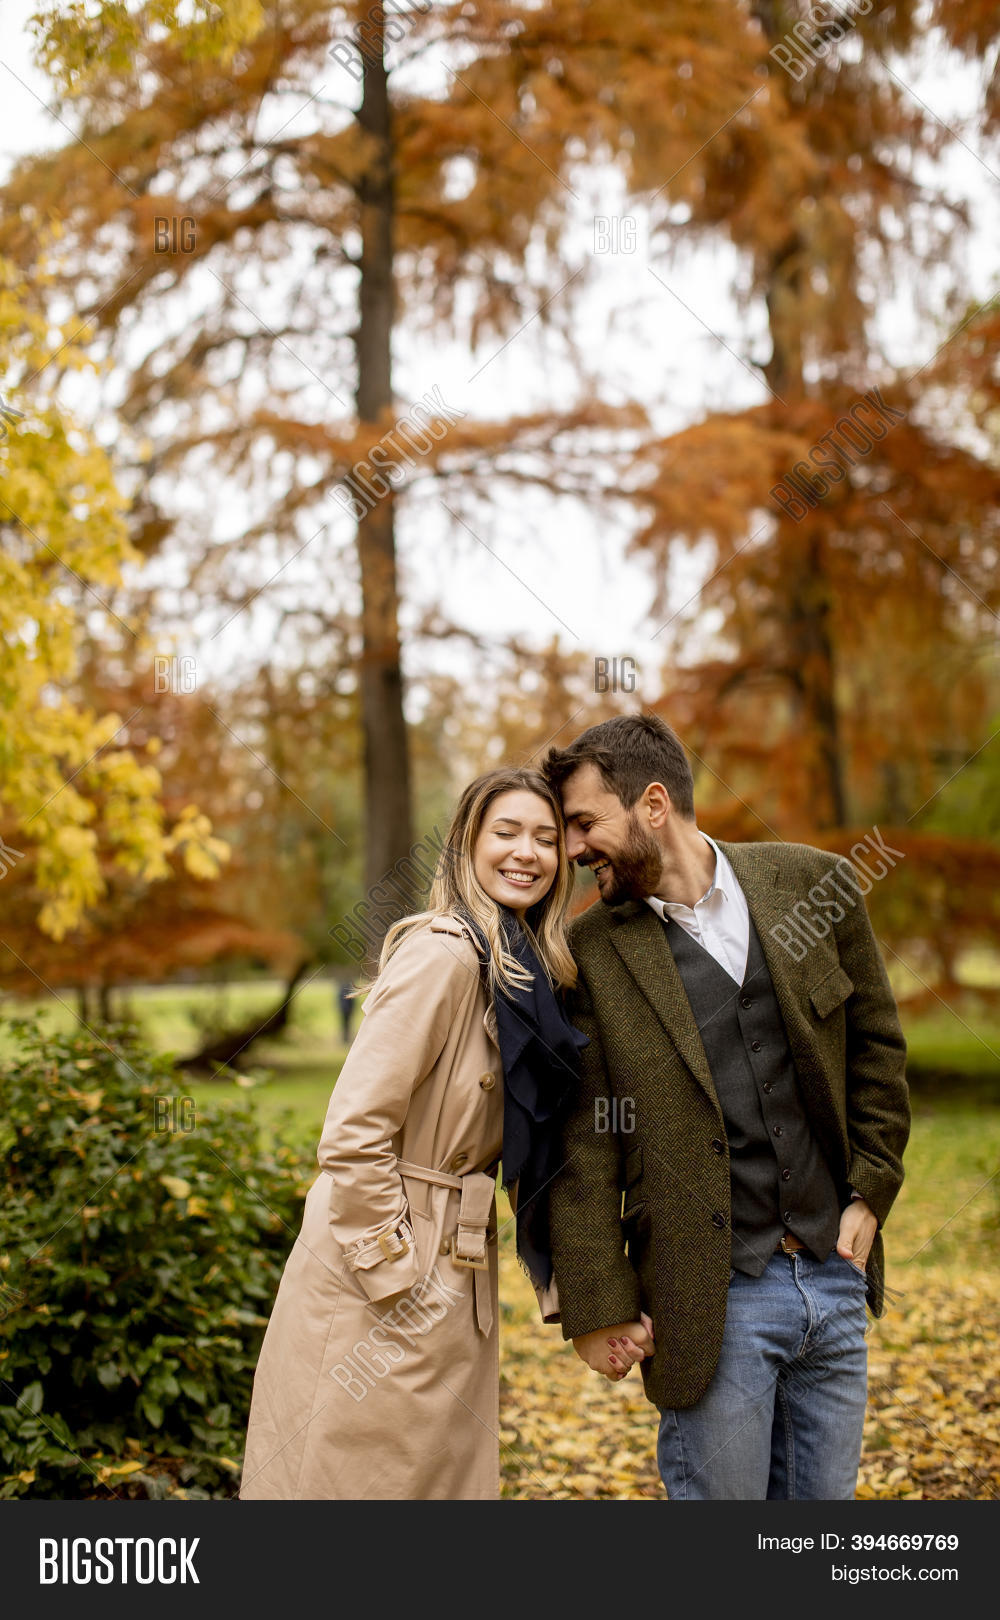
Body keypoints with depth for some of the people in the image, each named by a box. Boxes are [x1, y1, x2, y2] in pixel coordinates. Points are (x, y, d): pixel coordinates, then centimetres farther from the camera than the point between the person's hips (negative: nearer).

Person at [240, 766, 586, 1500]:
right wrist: (397, 1281, -17)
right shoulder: (443, 956, -17)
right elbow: (354, 1136, -21)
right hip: (382, 1299, -9)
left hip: (452, 1278, 9)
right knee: (373, 1473, 2)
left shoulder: (526, 971, 10)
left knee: (448, 1475, 15)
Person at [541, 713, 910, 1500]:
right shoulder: (591, 952, -5)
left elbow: (875, 1043, 10)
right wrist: (598, 1305, -7)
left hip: (835, 1271, 3)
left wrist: (872, 1194, 3)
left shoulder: (813, 883, 1)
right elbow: (582, 1147, -4)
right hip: (713, 1301, -3)